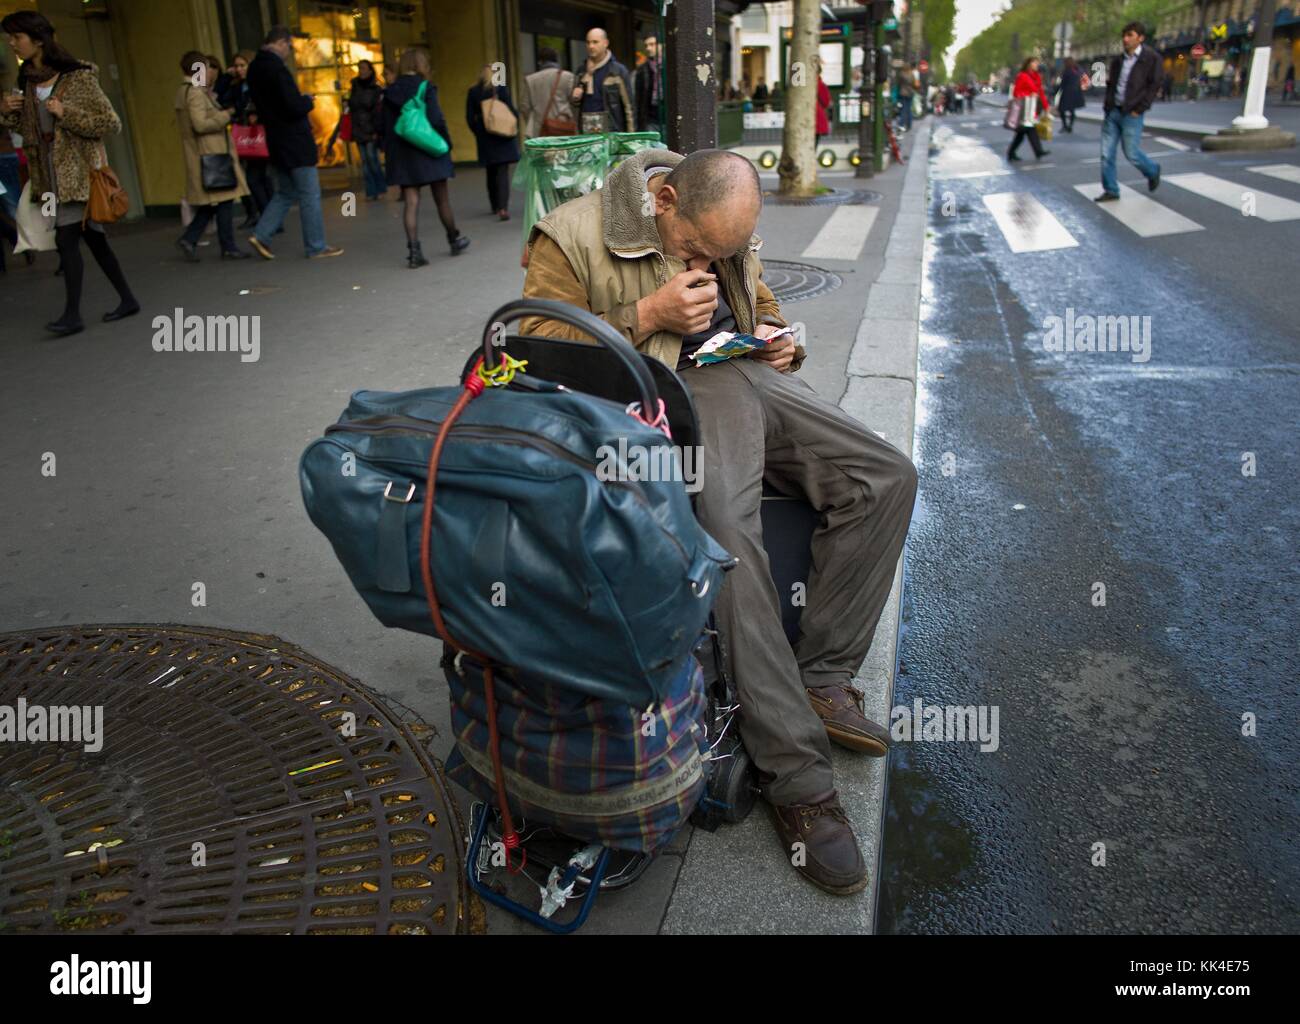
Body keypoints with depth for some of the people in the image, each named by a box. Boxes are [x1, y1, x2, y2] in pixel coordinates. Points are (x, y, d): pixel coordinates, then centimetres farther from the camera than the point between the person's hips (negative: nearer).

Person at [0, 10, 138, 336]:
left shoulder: (79, 77, -9)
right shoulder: (28, 82, 11)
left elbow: (111, 123, -10)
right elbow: (27, 129, 21)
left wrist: (66, 113, -17)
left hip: (80, 171, -7)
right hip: (51, 172, 7)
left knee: (66, 239, -12)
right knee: (93, 238, 10)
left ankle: (73, 314, -7)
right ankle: (128, 300, 19)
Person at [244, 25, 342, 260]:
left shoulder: (255, 68, 9)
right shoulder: (277, 68, -19)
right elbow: (295, 107, -22)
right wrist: (308, 101, -2)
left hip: (276, 141, 9)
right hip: (295, 142, -9)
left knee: (285, 193, 18)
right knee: (310, 196, 1)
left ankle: (261, 235, 9)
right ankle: (316, 247, 7)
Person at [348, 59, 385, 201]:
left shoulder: (376, 90, -2)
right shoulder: (354, 88, 12)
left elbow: (379, 112, -7)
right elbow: (351, 108, 15)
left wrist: (377, 131, -15)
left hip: (371, 130, -4)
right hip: (358, 130, 4)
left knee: (372, 158, -12)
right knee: (365, 160, 1)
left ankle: (380, 189, 1)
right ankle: (371, 191, 2)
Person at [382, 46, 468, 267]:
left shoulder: (390, 92, 5)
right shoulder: (426, 88, -8)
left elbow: (386, 126, 6)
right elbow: (436, 120, -16)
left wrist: (389, 153, 12)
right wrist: (446, 143, -3)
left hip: (401, 155, 3)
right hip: (428, 151, -3)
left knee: (410, 202, 1)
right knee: (442, 199, 11)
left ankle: (414, 250, -7)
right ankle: (454, 240, 26)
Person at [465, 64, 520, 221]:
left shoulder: (473, 91, 1)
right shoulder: (502, 88, -8)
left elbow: (470, 117, 1)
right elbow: (511, 110, -7)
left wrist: (477, 132, 13)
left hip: (484, 137, 3)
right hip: (503, 136, -3)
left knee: (491, 172, 16)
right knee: (502, 172, -4)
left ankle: (495, 206, 26)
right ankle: (502, 207, -19)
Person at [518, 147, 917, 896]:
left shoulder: (728, 229, 17)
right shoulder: (575, 235, -3)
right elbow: (536, 347, -8)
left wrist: (777, 336, 7)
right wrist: (646, 315, -16)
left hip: (749, 374, 7)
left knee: (888, 477, -10)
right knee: (728, 524, -35)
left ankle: (823, 676, -5)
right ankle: (798, 777, -28)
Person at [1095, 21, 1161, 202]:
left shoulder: (1151, 58, -4)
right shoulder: (1117, 60, 12)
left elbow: (1153, 86, -6)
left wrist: (1139, 109, -12)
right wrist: (1107, 105, 5)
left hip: (1131, 114, -5)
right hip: (1112, 112, 5)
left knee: (1132, 154, -4)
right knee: (1107, 154, 0)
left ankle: (1153, 171, 25)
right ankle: (1110, 191, 9)